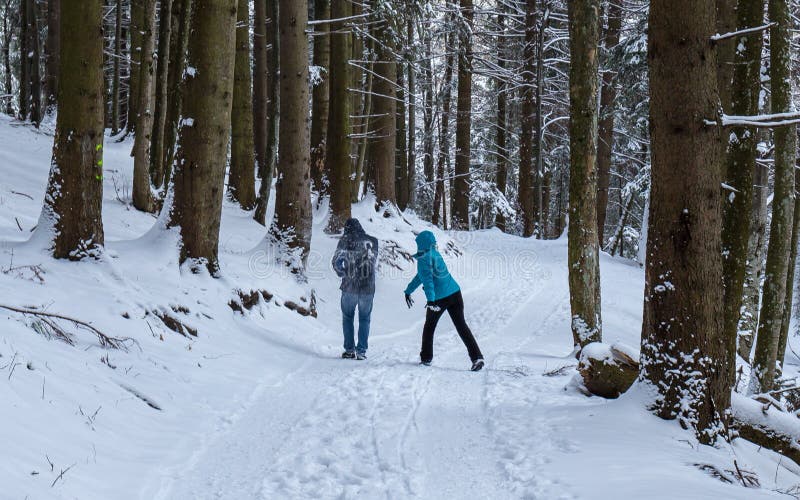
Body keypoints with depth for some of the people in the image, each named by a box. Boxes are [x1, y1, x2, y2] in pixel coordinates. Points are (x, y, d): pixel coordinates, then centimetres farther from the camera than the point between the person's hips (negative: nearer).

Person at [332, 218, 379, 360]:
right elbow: (375, 263, 11)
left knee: (348, 318, 13)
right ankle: (361, 351, 6)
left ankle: (349, 350, 9)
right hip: (368, 288, 2)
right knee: (364, 319, 12)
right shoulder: (373, 241, 3)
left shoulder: (346, 240, -4)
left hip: (349, 286, -1)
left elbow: (336, 261, -4)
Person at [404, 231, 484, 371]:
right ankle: (477, 357, -11)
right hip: (455, 292, 6)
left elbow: (427, 278, -24)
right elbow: (421, 275, 28)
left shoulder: (424, 258, -8)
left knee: (429, 327, 16)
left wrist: (430, 300, -35)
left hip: (439, 298, -6)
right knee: (461, 326, 1)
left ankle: (426, 358, 24)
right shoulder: (435, 254, 17)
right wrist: (408, 291, 37)